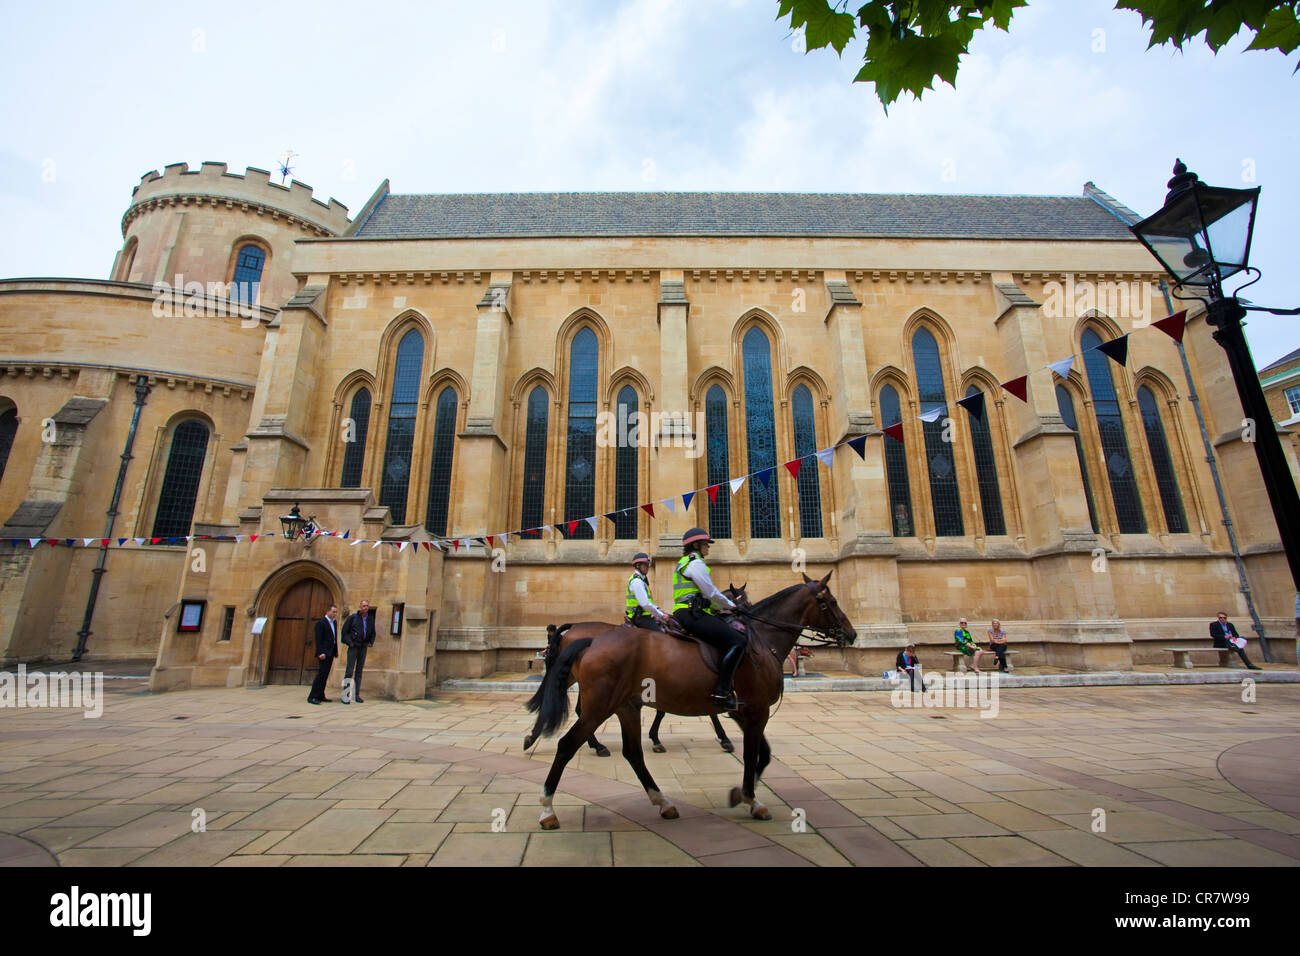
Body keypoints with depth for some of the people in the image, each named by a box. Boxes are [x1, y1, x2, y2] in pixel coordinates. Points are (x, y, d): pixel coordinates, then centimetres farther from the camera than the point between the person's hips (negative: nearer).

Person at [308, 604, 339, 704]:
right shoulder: (321, 623, -10)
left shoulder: (333, 622, 16)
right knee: (321, 674, -11)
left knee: (325, 676, 10)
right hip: (324, 653, -8)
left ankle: (320, 696, 15)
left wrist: (336, 651, 15)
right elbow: (318, 639, -15)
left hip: (330, 653, 8)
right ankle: (312, 697, -7)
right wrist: (320, 653, -21)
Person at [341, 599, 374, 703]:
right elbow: (344, 630, -3)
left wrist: (370, 643, 6)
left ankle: (356, 695, 15)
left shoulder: (370, 620, 9)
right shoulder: (353, 617, -4)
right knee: (349, 671, -7)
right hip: (353, 647, -5)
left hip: (363, 648, 5)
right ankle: (345, 694, 0)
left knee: (359, 671, 9)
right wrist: (349, 642, -11)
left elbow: (373, 633, 21)